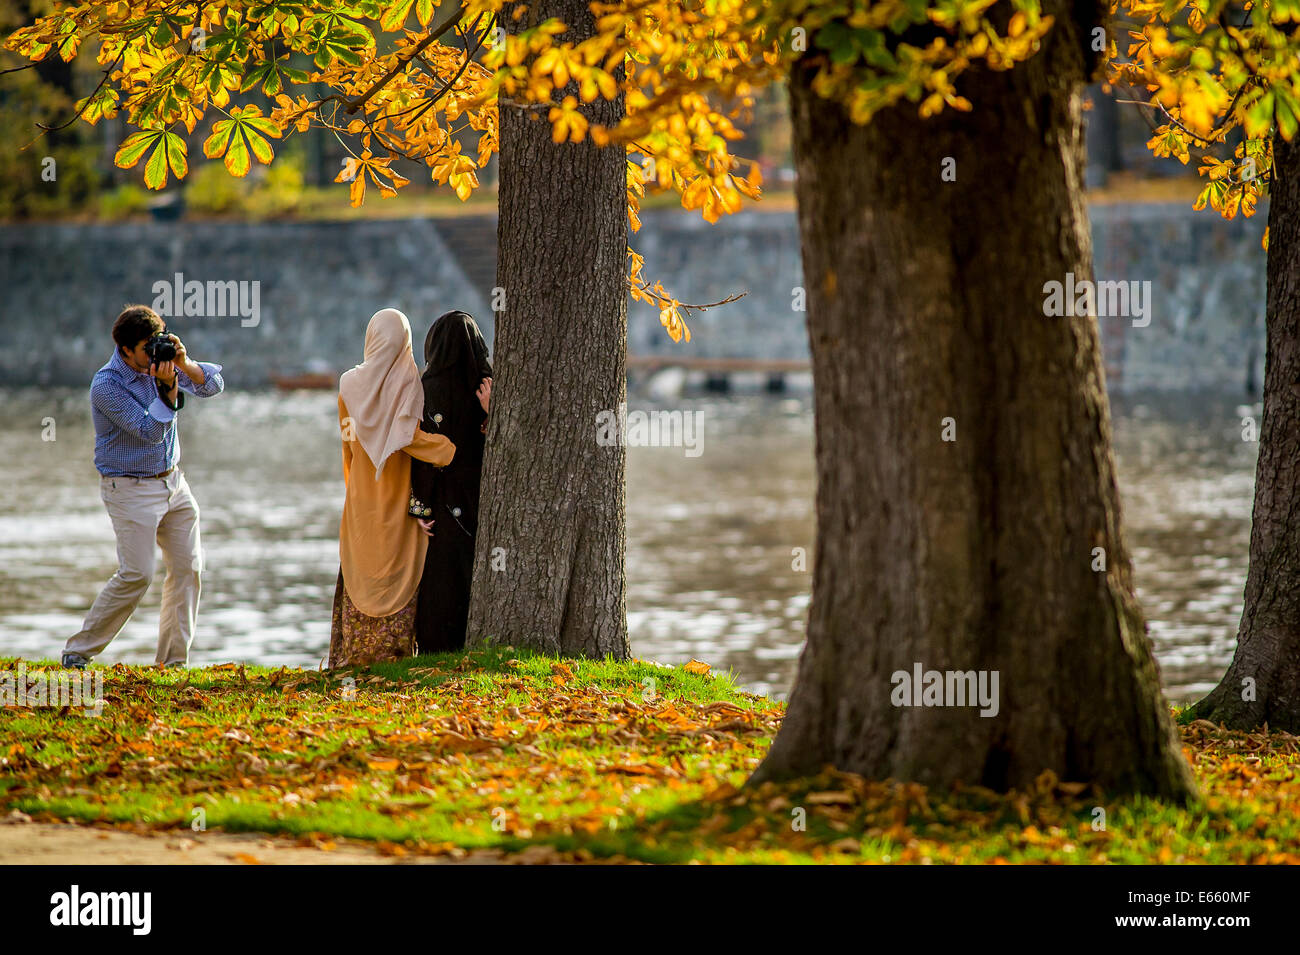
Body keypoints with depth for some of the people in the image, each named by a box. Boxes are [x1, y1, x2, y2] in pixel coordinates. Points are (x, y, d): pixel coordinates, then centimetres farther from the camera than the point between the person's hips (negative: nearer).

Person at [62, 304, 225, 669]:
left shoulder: (160, 362, 2)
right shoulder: (106, 386, -17)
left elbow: (213, 385, 0)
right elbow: (150, 431, -22)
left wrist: (185, 364, -17)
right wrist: (168, 389, -30)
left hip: (173, 481, 7)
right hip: (131, 488, -7)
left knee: (187, 568, 1)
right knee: (136, 574, -14)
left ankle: (173, 660, 7)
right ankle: (78, 650, -4)